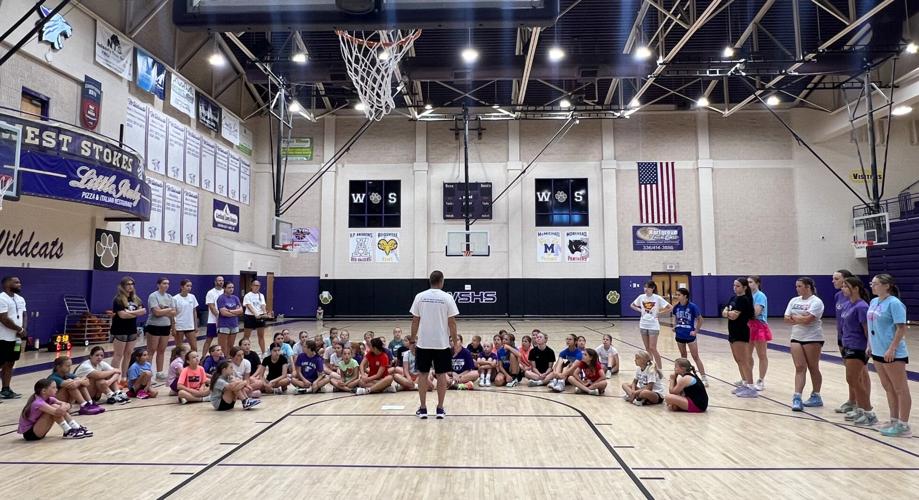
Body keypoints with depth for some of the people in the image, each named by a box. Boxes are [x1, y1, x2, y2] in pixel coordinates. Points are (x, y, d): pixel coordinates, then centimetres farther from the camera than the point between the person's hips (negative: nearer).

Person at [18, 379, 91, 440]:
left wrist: (65, 406, -25)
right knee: (54, 408, -25)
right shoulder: (38, 403, -27)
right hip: (29, 433, -9)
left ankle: (77, 428, -8)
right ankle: (68, 432, -20)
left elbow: (67, 405, -3)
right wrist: (64, 406, -19)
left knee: (62, 409, -6)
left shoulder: (49, 399, 1)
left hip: (37, 430, 9)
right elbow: (58, 411, -39)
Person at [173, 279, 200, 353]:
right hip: (179, 327, -4)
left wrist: (196, 326, 9)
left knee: (194, 348, 3)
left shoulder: (192, 297, 4)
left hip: (190, 326, 4)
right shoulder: (175, 298, -9)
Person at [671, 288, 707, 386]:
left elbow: (700, 319, -6)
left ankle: (703, 378, 3)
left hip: (690, 335, -5)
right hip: (679, 335, 5)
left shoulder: (692, 306, -14)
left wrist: (696, 331, -9)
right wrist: (674, 326, 3)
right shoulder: (676, 307, 0)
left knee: (696, 357, -2)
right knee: (683, 356, 17)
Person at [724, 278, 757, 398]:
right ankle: (744, 383, 24)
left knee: (743, 360, -8)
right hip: (733, 332, 9)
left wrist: (728, 313, -1)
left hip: (741, 333, -9)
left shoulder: (744, 300, -14)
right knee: (738, 360, 14)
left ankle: (751, 388, -6)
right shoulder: (733, 297, 12)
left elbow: (734, 316, -21)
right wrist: (728, 313, -14)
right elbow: (724, 312, 7)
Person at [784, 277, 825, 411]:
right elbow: (787, 319, 5)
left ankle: (816, 396, 20)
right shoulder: (794, 300, 11)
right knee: (799, 368, -1)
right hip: (796, 337, 5)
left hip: (813, 338, -5)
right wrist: (802, 318, -9)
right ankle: (797, 398, -6)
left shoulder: (816, 301, -10)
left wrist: (795, 317, -4)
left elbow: (807, 319, -20)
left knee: (813, 368, 6)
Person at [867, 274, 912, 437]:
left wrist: (892, 349, -22)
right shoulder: (874, 301, 9)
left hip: (893, 354, -8)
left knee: (900, 389, 2)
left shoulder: (894, 303, -15)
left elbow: (901, 328, -18)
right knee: (888, 388, 17)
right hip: (878, 352, 8)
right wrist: (872, 346, 17)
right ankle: (894, 420, 28)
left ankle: (903, 425, 9)